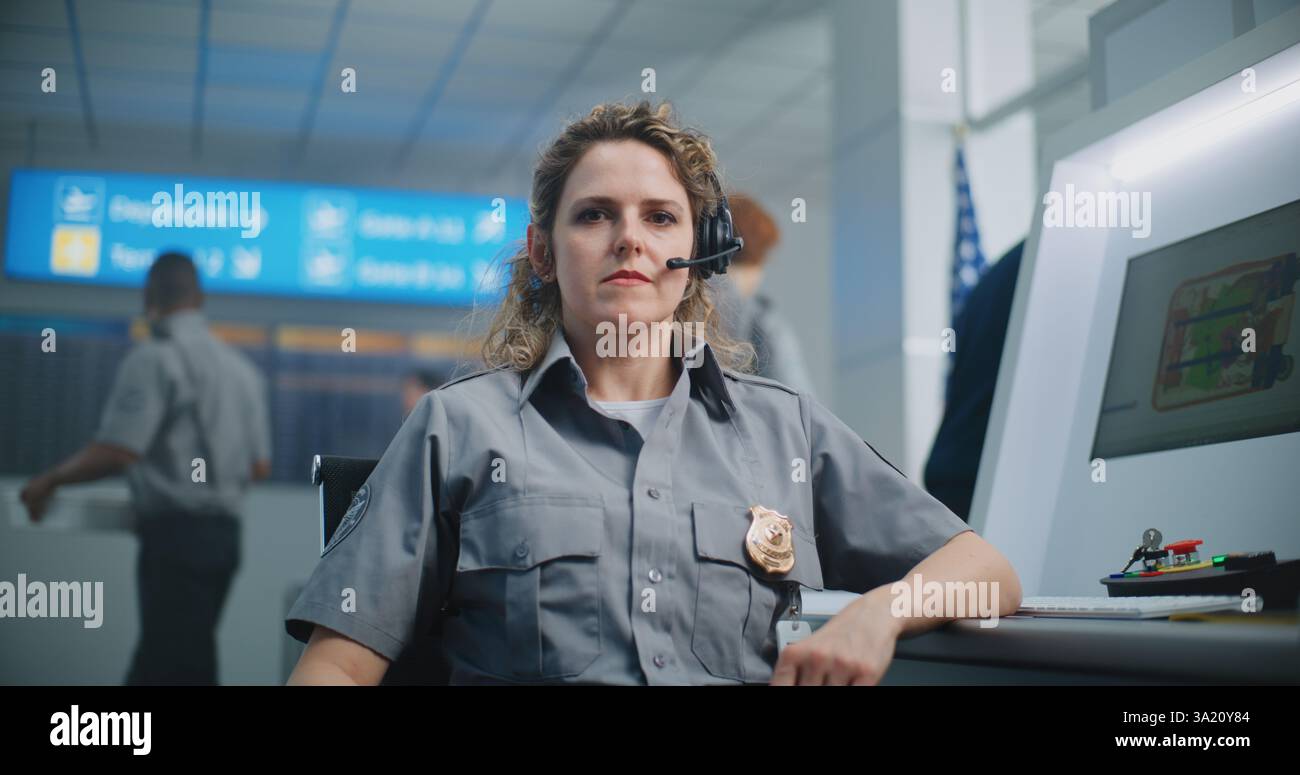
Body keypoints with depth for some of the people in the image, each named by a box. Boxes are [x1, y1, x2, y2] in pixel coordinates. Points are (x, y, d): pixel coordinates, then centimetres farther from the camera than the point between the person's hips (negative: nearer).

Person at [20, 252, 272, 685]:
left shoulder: (154, 358, -10)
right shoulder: (241, 367, 12)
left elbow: (116, 453, -18)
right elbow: (259, 467, 14)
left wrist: (49, 482, -2)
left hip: (176, 533, -8)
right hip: (223, 531, 8)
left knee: (172, 668, -5)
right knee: (159, 664, 14)